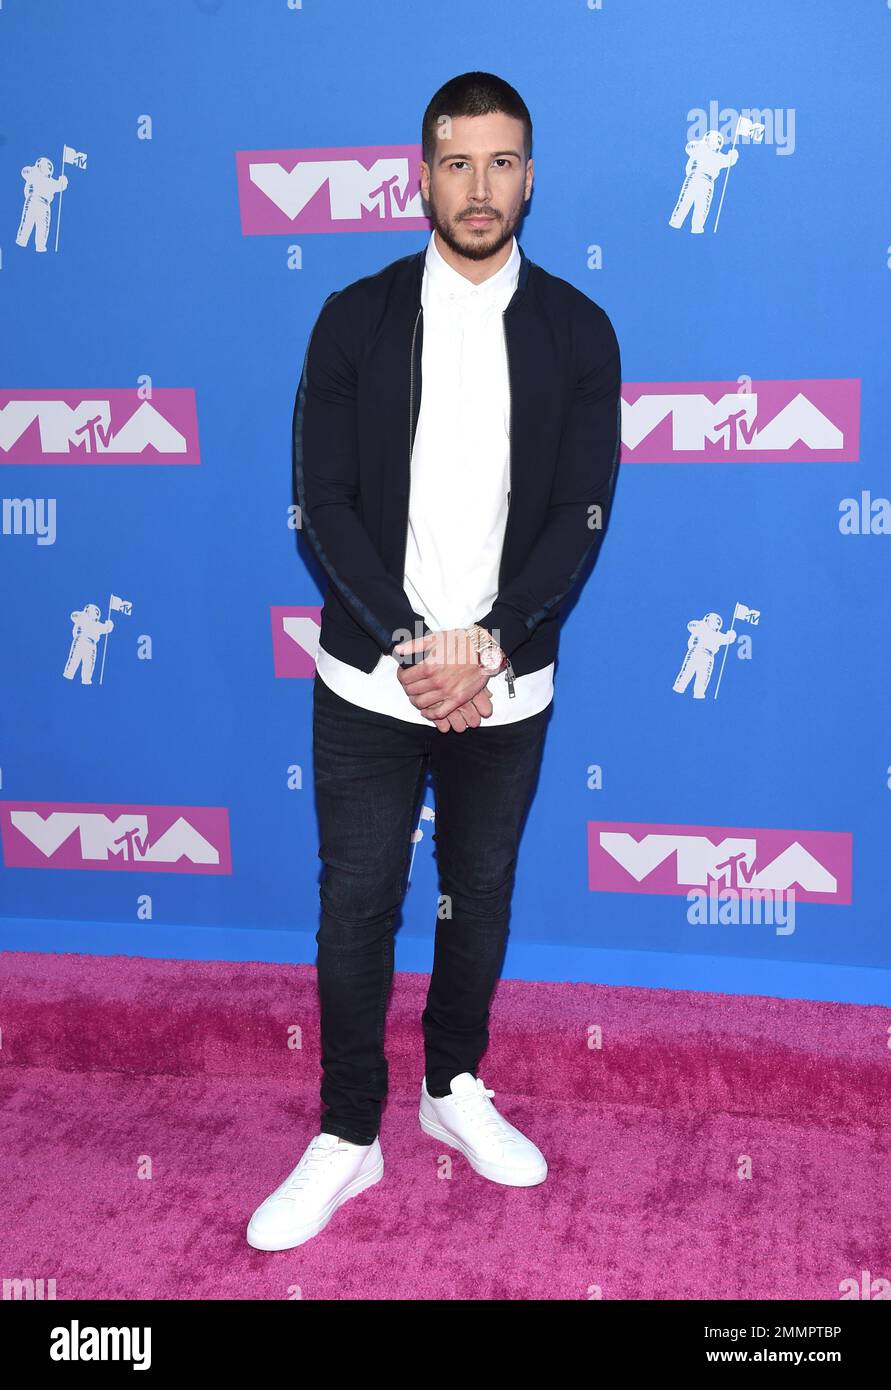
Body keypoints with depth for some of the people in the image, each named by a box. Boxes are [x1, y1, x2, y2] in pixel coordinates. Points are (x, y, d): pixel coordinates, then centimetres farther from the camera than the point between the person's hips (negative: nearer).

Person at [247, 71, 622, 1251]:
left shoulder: (577, 332, 0)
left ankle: (455, 1089, 36)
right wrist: (412, 644, -15)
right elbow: (325, 503, -6)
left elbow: (582, 514, -5)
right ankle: (349, 1137, 20)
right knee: (356, 906, 4)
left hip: (508, 686, 1)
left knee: (482, 894, 15)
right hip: (371, 678, -1)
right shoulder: (355, 320, -2)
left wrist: (486, 647, -16)